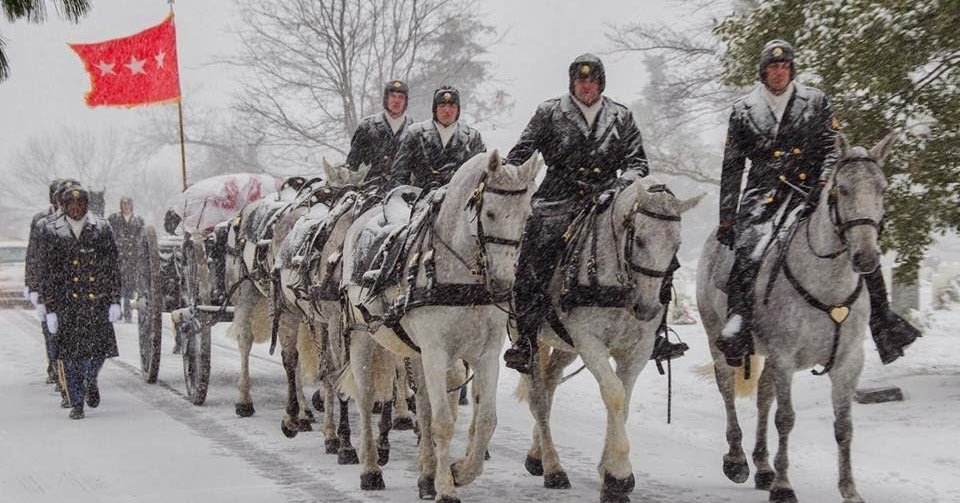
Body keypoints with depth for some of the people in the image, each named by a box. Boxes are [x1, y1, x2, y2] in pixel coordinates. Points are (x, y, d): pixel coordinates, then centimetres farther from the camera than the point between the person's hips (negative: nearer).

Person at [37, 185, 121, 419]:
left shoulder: (102, 228, 4)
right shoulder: (52, 232, 2)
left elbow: (113, 267, 6)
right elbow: (48, 273, 3)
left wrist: (115, 301, 0)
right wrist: (50, 309, -1)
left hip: (97, 300, 0)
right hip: (67, 301, 0)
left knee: (100, 347, -4)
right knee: (70, 351, 0)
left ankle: (91, 381, 29)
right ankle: (76, 403, 11)